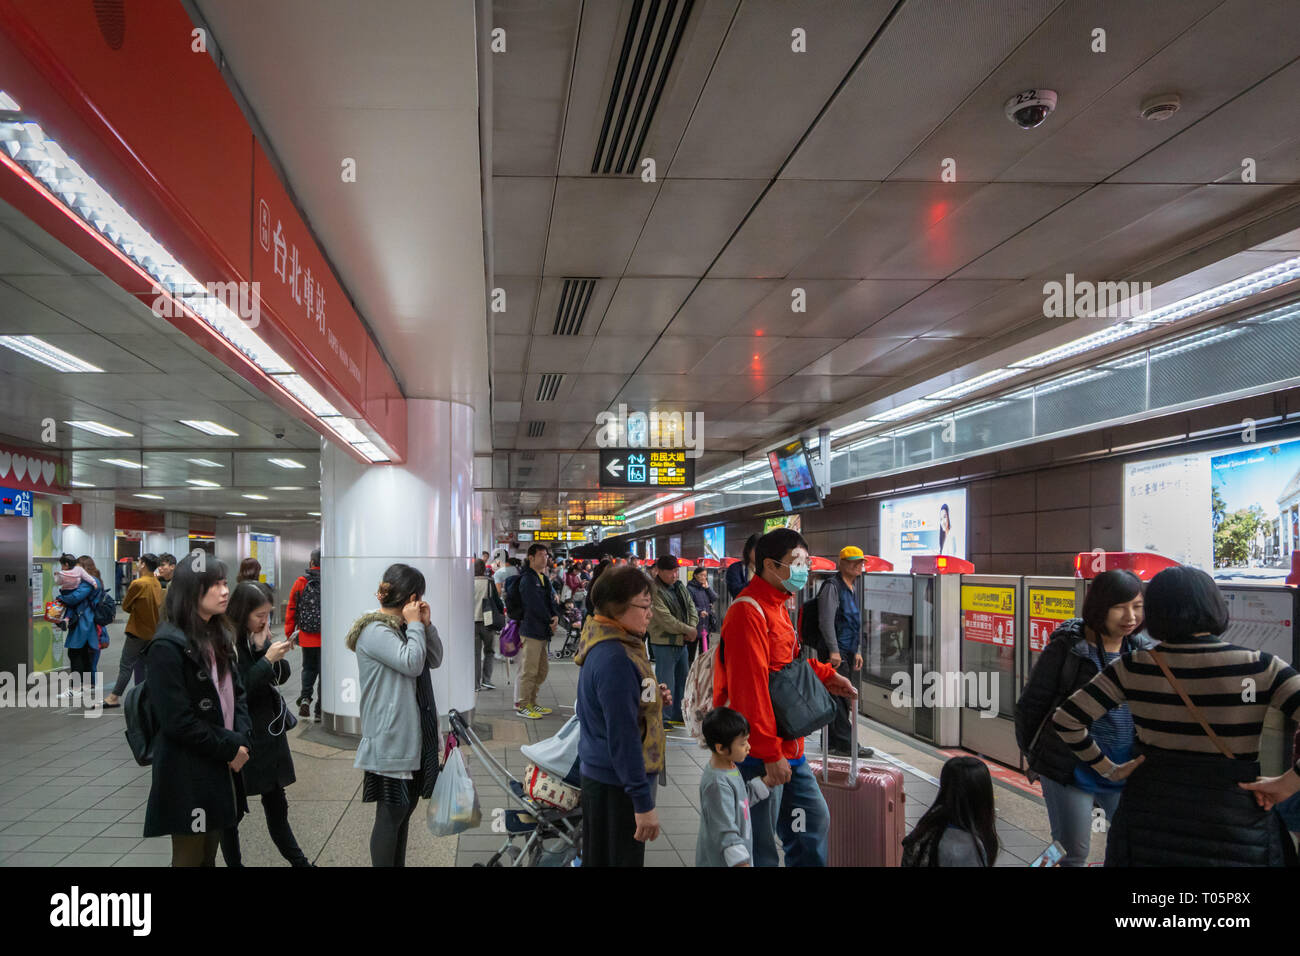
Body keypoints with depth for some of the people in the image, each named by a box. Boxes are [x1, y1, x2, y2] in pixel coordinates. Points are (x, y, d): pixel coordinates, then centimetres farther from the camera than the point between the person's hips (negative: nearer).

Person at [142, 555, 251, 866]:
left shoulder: (218, 638, 11)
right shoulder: (167, 646, -16)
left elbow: (238, 695, 11)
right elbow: (177, 721, -20)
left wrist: (241, 741, -6)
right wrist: (229, 748, -13)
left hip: (221, 769, 8)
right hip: (187, 776, -7)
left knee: (209, 854, 16)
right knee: (191, 857, 4)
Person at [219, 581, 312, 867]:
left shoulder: (260, 636, 5)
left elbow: (282, 676, 5)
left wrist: (265, 647, -10)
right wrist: (267, 659, -24)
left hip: (269, 731, 7)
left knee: (276, 803, 16)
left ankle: (297, 860, 25)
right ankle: (233, 862, 23)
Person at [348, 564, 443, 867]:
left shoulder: (401, 629, 15)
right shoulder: (374, 631, -13)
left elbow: (435, 660, 15)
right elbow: (412, 663, -22)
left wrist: (426, 624, 4)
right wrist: (415, 624, -12)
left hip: (412, 736, 9)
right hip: (391, 741, -9)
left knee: (405, 809, 14)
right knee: (391, 815, -5)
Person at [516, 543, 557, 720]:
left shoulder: (543, 578, 17)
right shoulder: (527, 579, -12)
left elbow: (551, 599, 14)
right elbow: (535, 605, -17)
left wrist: (556, 615, -5)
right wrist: (550, 620, -9)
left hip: (543, 632, 9)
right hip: (531, 630, -9)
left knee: (542, 670, 14)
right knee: (529, 671, -6)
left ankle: (532, 703, 24)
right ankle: (522, 706, 3)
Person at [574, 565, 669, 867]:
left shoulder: (605, 646, 6)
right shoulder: (614, 659, -24)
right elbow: (622, 736, -25)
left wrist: (652, 698, 2)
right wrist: (643, 801, -21)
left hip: (601, 776, 10)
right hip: (617, 785, -10)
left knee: (599, 858, 19)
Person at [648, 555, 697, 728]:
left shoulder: (680, 587, 9)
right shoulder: (654, 591, -18)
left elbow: (692, 608, 11)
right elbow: (666, 620, -22)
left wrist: (691, 629, -8)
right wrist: (689, 630, -15)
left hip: (682, 642, 9)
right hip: (664, 643, -9)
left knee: (681, 680, 17)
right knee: (665, 683, -7)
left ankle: (677, 715, 29)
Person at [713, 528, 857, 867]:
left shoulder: (777, 607, 12)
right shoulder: (748, 612, -20)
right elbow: (750, 689, -24)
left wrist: (825, 674, 14)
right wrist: (770, 753, -22)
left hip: (788, 749, 10)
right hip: (761, 756, -10)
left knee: (814, 822, 18)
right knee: (760, 847, 2)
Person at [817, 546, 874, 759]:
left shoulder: (852, 590, 19)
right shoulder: (832, 587, -9)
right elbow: (826, 621, -17)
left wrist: (857, 651, 16)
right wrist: (833, 650, -22)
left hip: (848, 653, 9)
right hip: (835, 653, -9)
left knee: (846, 700, 11)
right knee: (838, 699, -8)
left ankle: (833, 743, 19)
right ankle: (845, 744, -6)